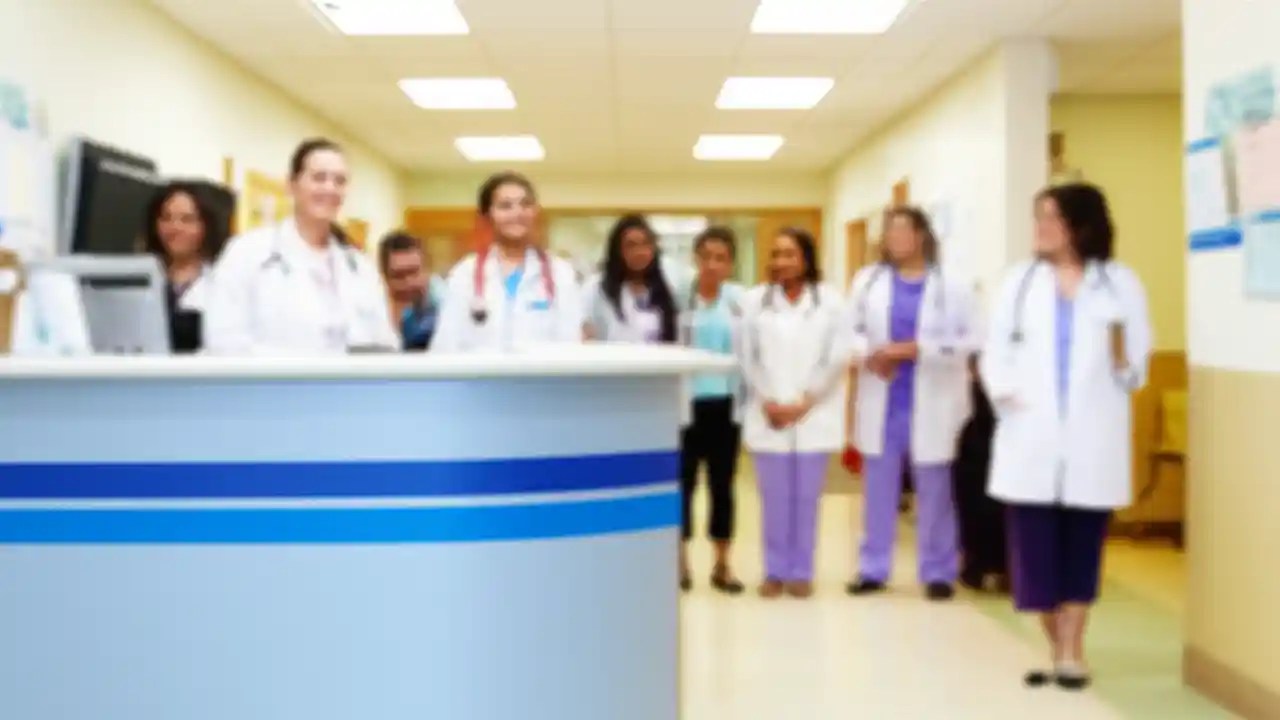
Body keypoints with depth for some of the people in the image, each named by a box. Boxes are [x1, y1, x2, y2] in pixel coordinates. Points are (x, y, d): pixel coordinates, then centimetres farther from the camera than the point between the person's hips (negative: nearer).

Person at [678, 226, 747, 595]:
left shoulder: (741, 300, 2)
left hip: (726, 403, 2)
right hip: (687, 401, -2)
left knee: (722, 484, 8)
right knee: (683, 482, 5)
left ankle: (722, 563, 17)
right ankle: (681, 560, 15)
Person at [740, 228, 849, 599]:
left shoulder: (829, 300, 3)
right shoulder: (756, 300, 8)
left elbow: (838, 358, -2)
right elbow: (749, 357, 4)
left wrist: (803, 403, -8)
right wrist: (768, 402, -7)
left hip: (813, 415, -1)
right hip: (768, 415, 1)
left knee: (806, 497, 3)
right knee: (774, 498, 3)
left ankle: (801, 572, 14)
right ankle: (775, 571, 13)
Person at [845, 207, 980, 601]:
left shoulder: (951, 285, -5)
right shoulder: (868, 280, 7)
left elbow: (969, 340, -10)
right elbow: (848, 330, 8)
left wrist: (915, 349, -18)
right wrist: (868, 354, -12)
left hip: (928, 405, -3)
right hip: (882, 402, 3)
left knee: (934, 492, 5)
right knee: (878, 490, 10)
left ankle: (938, 572, 17)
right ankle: (873, 569, 20)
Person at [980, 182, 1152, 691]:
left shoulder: (1120, 283, 5)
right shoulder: (1020, 281, 7)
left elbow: (1140, 359, 5)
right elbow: (996, 349, 2)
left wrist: (1125, 367, -14)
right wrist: (1002, 392, -11)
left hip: (1093, 437, -1)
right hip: (1031, 435, 1)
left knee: (1082, 547, 6)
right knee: (1035, 547, 3)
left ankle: (1071, 653, 17)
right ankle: (1058, 650, 19)